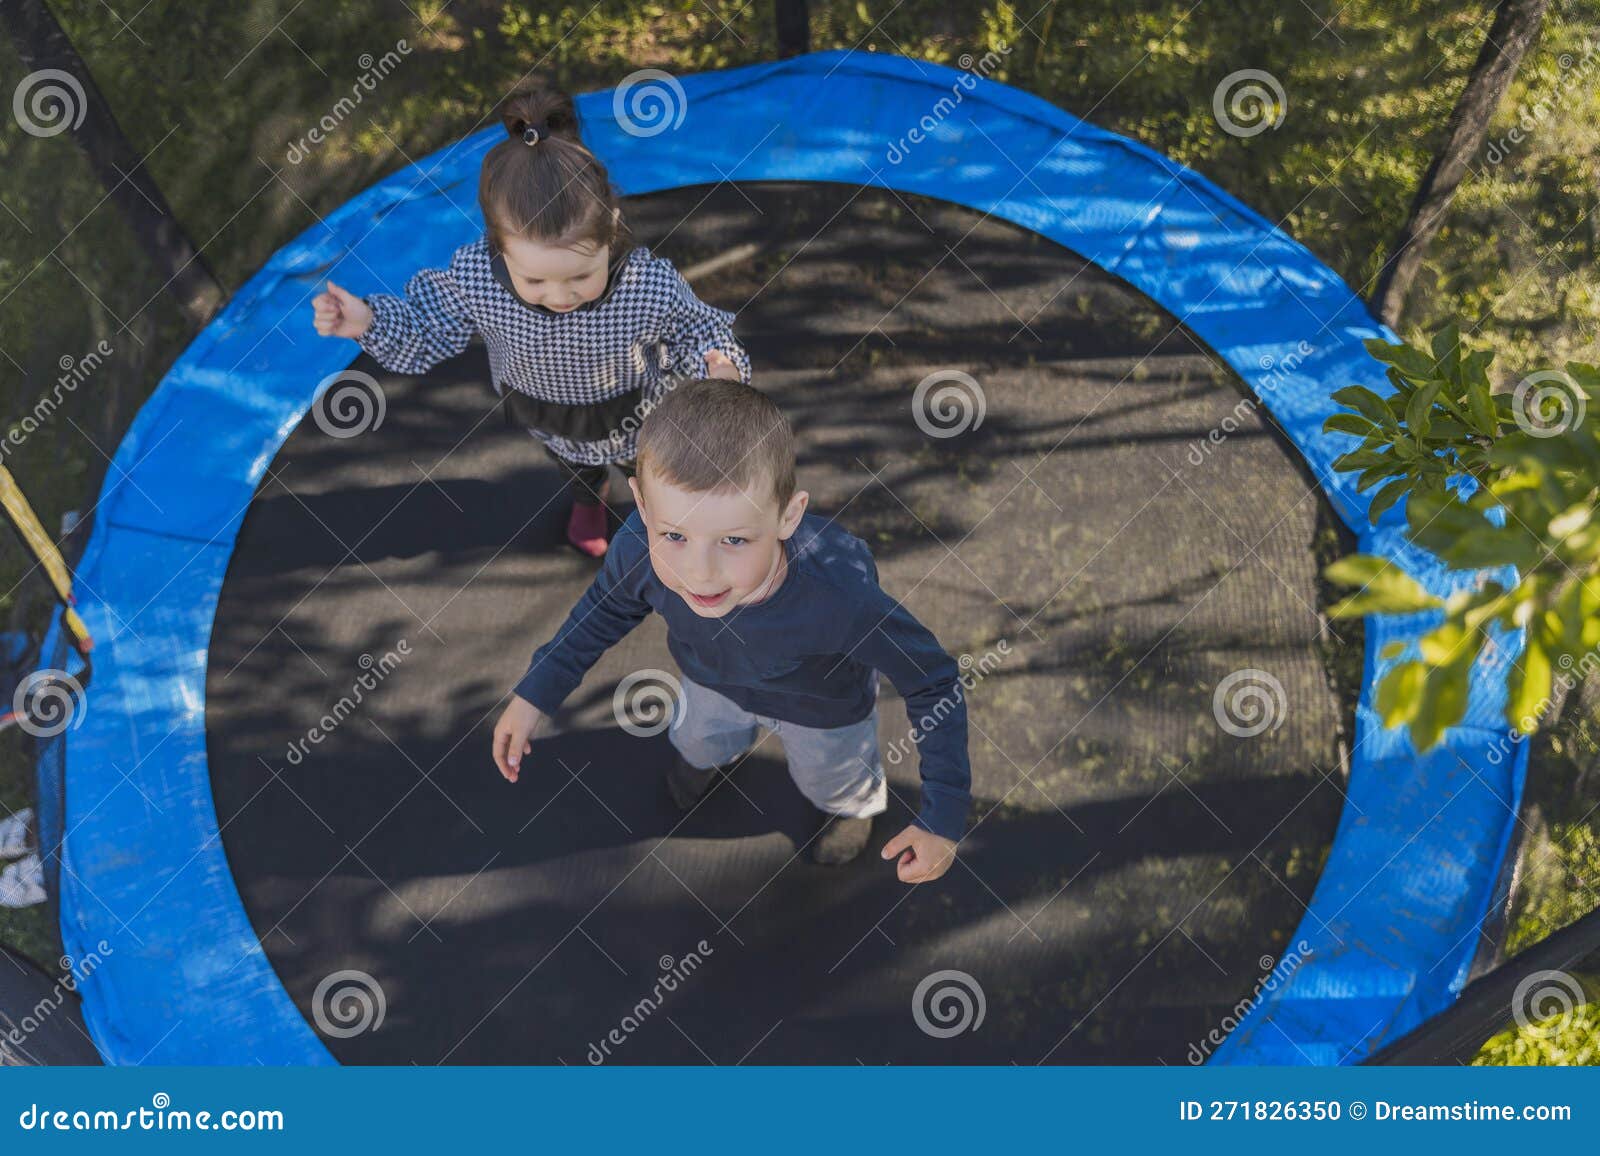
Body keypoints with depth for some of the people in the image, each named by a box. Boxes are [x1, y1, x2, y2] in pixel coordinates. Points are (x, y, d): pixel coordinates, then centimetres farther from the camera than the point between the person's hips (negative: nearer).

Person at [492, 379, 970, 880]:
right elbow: (610, 605, -13)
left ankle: (859, 803, 67)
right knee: (697, 740, 35)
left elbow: (934, 683, -32)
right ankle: (717, 751, 73)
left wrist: (942, 818, -30)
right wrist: (536, 693, -11)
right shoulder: (640, 547, -40)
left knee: (829, 781, 30)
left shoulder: (840, 596, -50)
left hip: (823, 706, -2)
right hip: (715, 679, 3)